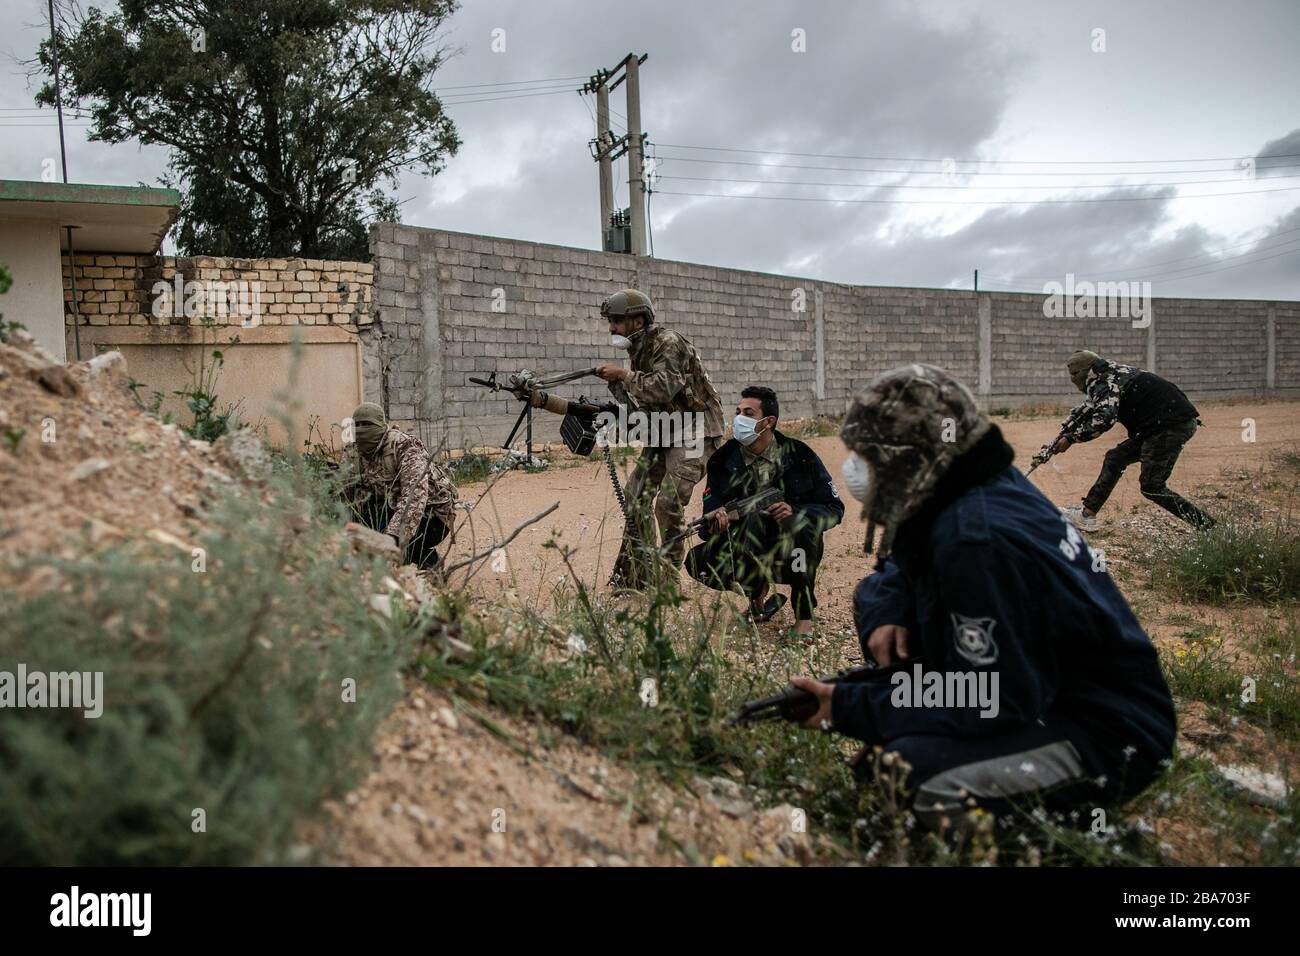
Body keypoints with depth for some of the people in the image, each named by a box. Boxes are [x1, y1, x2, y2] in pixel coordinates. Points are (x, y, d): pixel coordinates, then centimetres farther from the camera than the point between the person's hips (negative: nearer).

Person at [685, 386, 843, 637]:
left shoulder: (799, 457, -7)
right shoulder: (724, 462, -3)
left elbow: (834, 508, -4)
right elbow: (709, 524, -4)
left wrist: (795, 512, -23)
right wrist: (714, 522, -30)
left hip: (792, 551, -2)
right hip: (745, 551, 2)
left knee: (800, 523, -35)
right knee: (698, 562, -24)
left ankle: (804, 621, -22)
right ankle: (757, 592, 6)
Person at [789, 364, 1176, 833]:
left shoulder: (978, 539, -28)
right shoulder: (980, 486, -1)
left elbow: (987, 706, -26)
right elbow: (900, 570, 19)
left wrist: (848, 708, -19)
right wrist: (886, 613, -4)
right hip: (1042, 682, 9)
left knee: (915, 768, -33)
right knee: (877, 596, 5)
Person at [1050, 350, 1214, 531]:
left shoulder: (1106, 382, -12)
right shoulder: (1108, 378, 17)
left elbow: (1104, 419, -29)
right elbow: (1084, 412, 23)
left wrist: (1071, 438, -24)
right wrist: (1059, 439, 18)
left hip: (1174, 423, -10)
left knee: (1151, 487, -11)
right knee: (1116, 458, 14)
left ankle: (1205, 524, -9)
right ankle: (1087, 514, 15)